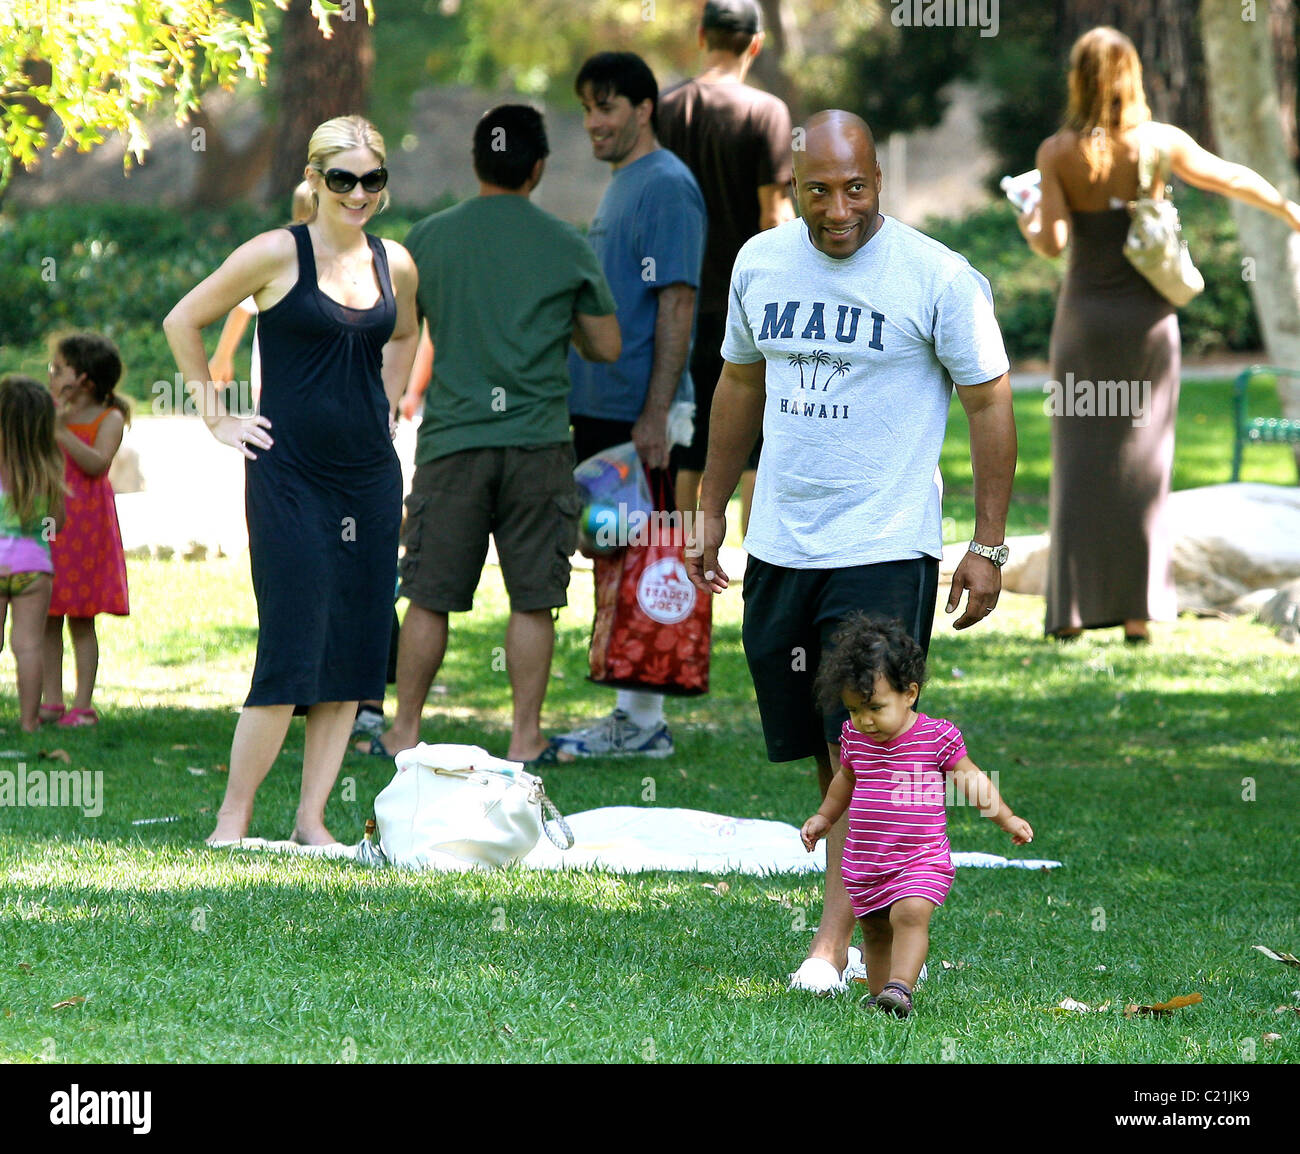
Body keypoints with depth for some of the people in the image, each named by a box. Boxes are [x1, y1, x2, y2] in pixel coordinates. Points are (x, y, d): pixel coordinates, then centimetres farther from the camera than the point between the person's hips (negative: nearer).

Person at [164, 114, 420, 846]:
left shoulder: (396, 264, 8)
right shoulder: (280, 254, -7)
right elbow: (184, 322, 0)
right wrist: (217, 416, 0)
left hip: (371, 477, 5)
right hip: (290, 477, -5)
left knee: (356, 650, 3)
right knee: (292, 653, -10)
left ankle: (312, 820, 9)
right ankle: (233, 820, 0)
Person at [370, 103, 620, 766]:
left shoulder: (429, 239, 3)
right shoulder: (567, 247, 1)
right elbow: (606, 347, 8)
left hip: (453, 438, 1)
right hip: (538, 440, -1)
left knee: (430, 597, 6)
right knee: (533, 600, 3)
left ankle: (404, 730, 12)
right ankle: (525, 737, 3)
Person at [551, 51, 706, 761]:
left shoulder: (667, 187, -13)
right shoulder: (620, 187, 17)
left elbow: (677, 304, -19)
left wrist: (654, 416, -23)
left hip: (636, 410, -10)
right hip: (600, 408, 10)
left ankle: (644, 726, -3)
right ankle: (630, 717, 16)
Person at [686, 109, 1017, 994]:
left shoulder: (937, 276, -9)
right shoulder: (760, 263, 6)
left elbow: (990, 402, -3)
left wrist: (988, 547, -5)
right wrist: (713, 512, 21)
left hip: (886, 548, -5)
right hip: (779, 547, 5)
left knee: (862, 750, -11)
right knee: (826, 755, 9)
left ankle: (834, 943, -10)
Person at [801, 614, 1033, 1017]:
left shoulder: (937, 738, -10)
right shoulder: (855, 738, 3)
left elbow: (972, 779, 4)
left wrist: (1007, 819, 8)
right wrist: (823, 818, 34)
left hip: (920, 860, -5)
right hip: (863, 863, 5)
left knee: (910, 915, -24)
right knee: (875, 930, 9)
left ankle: (900, 986, -31)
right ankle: (878, 994, 18)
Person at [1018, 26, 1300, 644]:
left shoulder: (1057, 153, -9)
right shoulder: (1161, 143, -5)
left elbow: (1053, 242, -12)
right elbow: (1236, 180, 8)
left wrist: (1030, 228, 11)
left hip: (1086, 316, -1)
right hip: (1148, 316, 1)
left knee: (1081, 460, 5)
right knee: (1142, 463, 7)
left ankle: (1072, 609, 0)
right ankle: (1138, 609, 4)